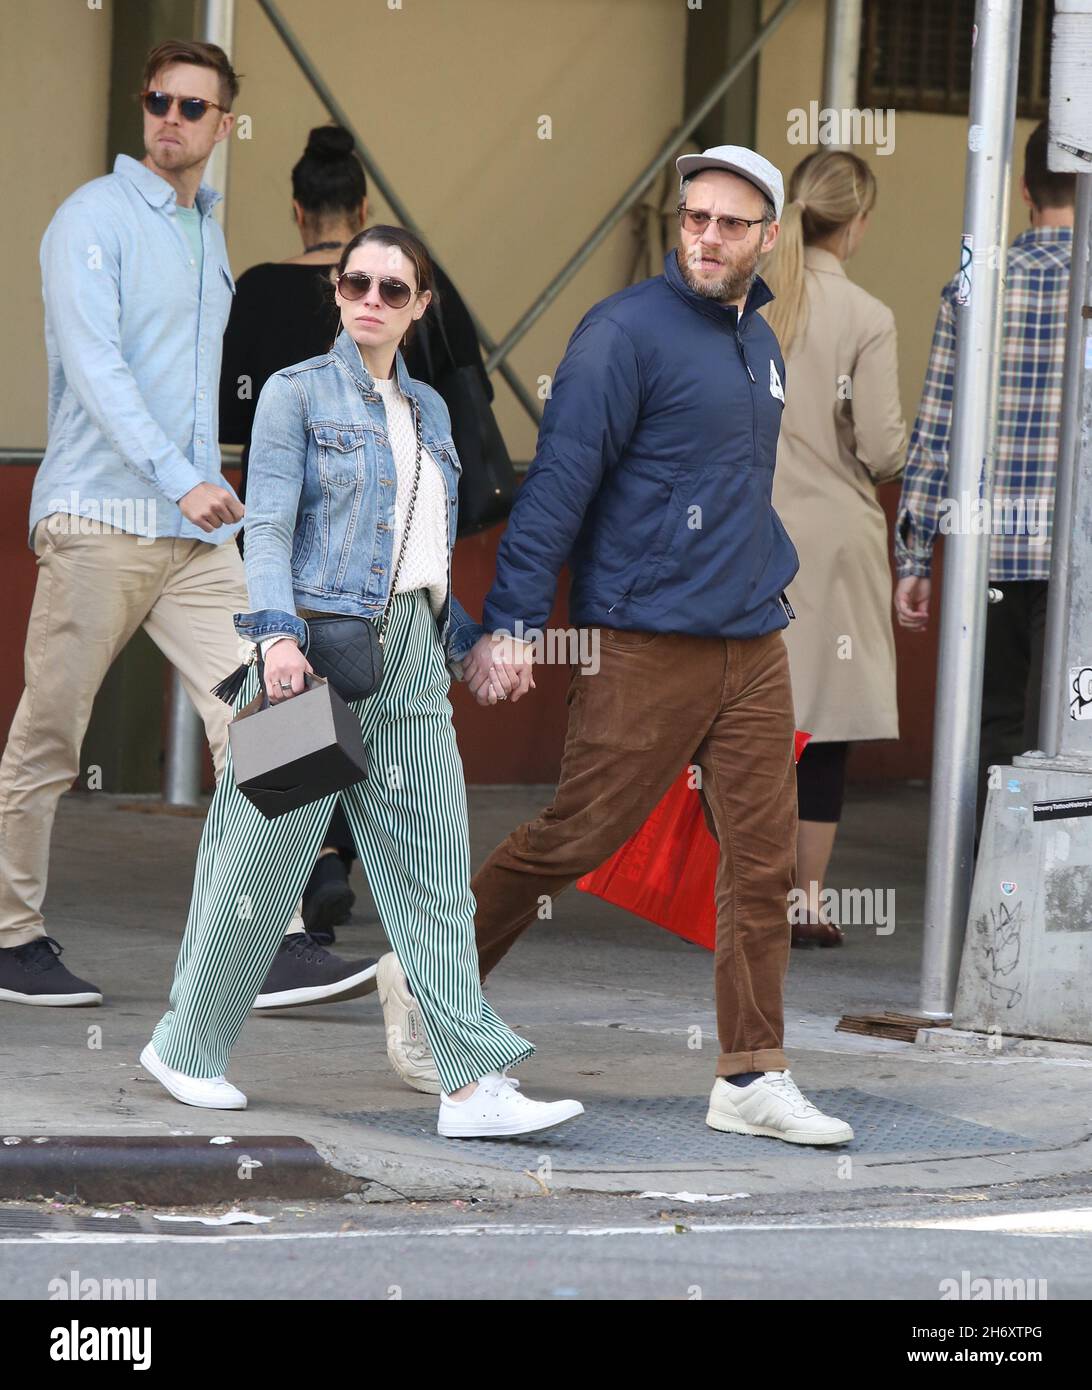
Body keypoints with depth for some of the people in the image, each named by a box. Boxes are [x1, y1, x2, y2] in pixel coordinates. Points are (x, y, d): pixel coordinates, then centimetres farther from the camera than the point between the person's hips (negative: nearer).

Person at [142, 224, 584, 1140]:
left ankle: (475, 1083, -9)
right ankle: (186, 1046, 17)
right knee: (263, 857, 1)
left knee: (435, 866, -2)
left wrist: (471, 636, 17)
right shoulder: (298, 393, 0)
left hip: (414, 654, 6)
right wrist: (277, 634, -20)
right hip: (322, 644, -6)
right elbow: (269, 524, -8)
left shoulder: (428, 409, 18)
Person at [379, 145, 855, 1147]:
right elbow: (558, 480, -14)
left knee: (764, 859, 2)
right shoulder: (627, 332, -9)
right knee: (573, 839, -3)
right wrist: (512, 622, -19)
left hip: (754, 649, 7)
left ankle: (753, 1076, 6)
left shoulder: (761, 345, 15)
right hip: (648, 643, -7)